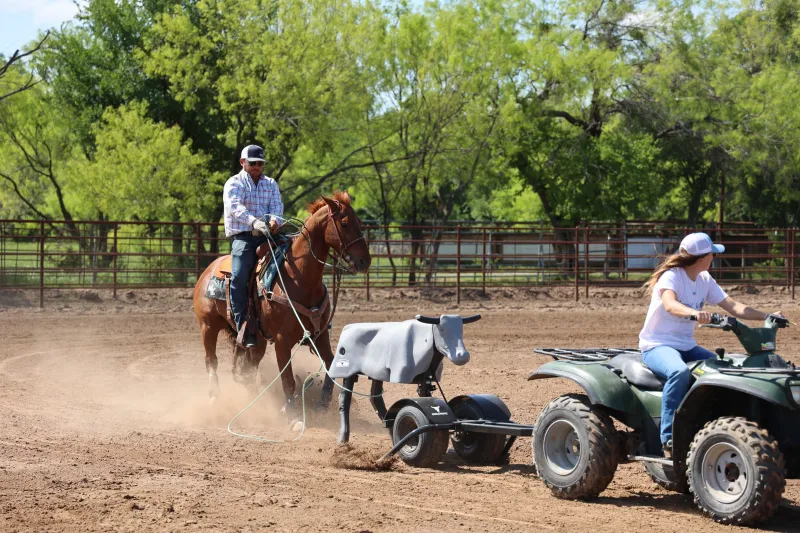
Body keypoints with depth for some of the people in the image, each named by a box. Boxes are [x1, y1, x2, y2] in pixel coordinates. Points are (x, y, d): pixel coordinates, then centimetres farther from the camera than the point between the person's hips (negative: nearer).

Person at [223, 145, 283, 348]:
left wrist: (275, 219, -23)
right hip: (243, 237, -4)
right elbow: (235, 206, -15)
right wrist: (254, 221, -34)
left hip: (267, 236, 4)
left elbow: (277, 206, 2)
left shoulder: (271, 184, 19)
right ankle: (243, 327, -21)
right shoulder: (234, 184, 5)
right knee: (239, 277, -24)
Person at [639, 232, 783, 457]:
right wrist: (694, 313, -56)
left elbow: (733, 306, 4)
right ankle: (669, 439, -33)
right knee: (679, 371, -38)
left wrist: (766, 316, -9)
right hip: (657, 345, -8)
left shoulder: (704, 280, 8)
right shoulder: (672, 276, -15)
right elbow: (670, 304, -36)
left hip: (686, 346, 8)